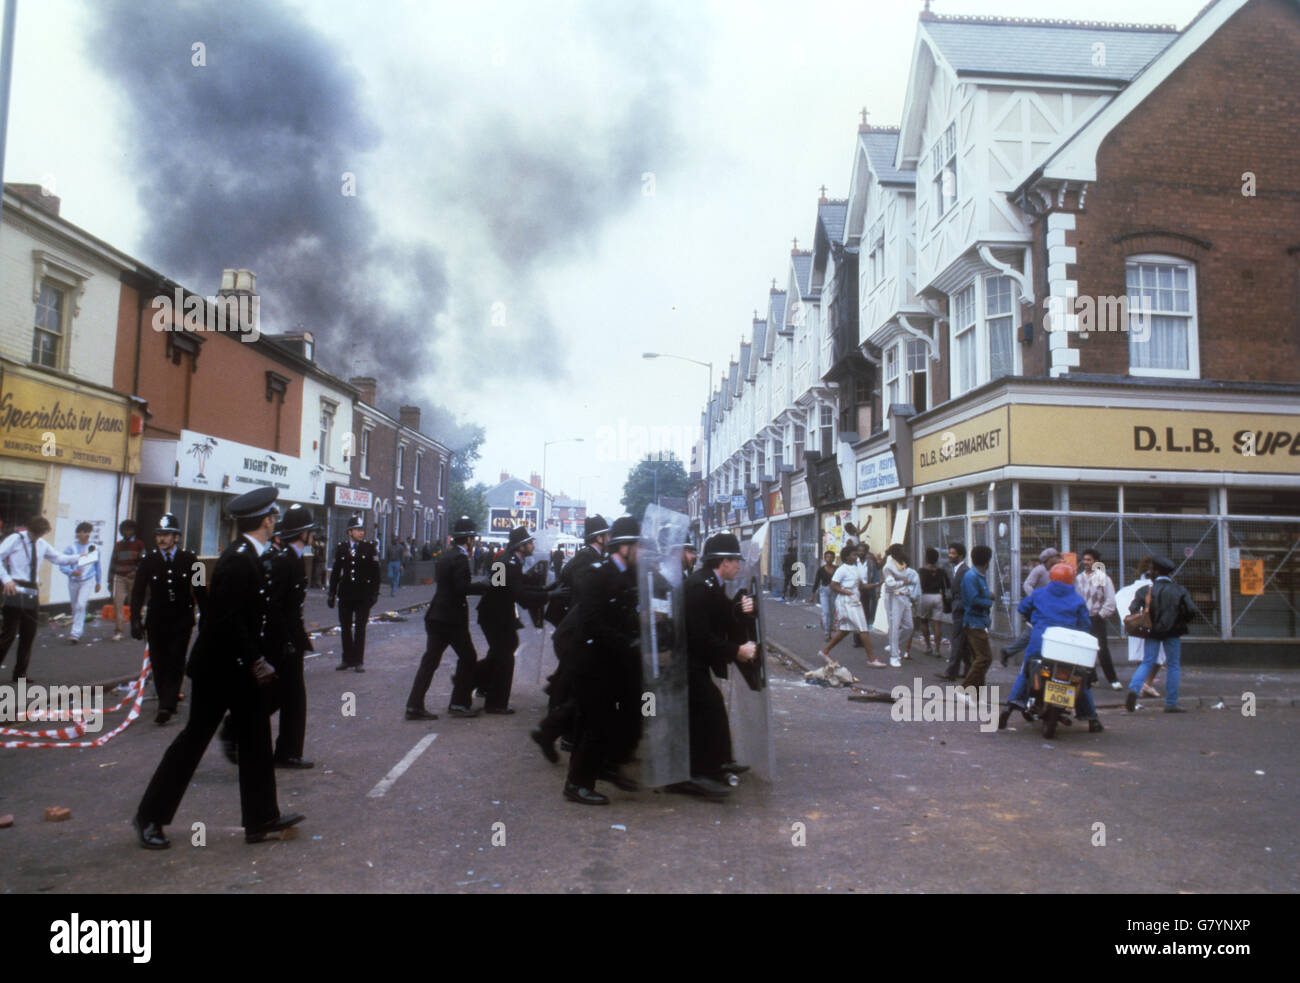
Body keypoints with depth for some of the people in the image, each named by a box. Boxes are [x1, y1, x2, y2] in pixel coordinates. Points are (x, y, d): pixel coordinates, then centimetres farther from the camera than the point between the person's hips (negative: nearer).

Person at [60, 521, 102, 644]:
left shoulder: (94, 548, 5)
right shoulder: (71, 548, -1)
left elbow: (97, 565, 16)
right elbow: (63, 565, -7)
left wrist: (98, 582, 21)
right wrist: (72, 572, -28)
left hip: (87, 580, -1)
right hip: (73, 581, 1)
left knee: (81, 605, -16)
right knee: (75, 608, 11)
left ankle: (75, 633, -16)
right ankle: (76, 628, 30)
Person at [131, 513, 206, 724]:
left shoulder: (189, 559, -1)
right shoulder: (148, 560, 1)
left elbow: (200, 590, 4)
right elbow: (138, 591, 3)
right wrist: (135, 620, -5)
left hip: (181, 621, -2)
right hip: (156, 621, 2)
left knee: (175, 663, -9)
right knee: (159, 664, 8)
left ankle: (166, 706, -8)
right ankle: (167, 702, 23)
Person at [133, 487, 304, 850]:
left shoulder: (246, 555, 7)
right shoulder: (239, 560, -22)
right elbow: (229, 619, -27)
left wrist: (256, 661, 14)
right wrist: (256, 662, -22)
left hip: (237, 666, 9)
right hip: (219, 666, -9)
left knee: (256, 735, 9)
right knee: (195, 738, 3)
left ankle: (261, 818, 16)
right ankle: (149, 817, 20)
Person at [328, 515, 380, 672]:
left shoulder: (370, 548, -1)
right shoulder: (341, 549, 6)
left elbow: (375, 572, -1)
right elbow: (335, 572, 10)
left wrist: (374, 593, -6)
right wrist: (332, 594, 6)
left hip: (363, 595, -3)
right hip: (345, 595, 3)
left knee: (360, 628, 0)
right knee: (345, 627, 9)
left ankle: (358, 661, 7)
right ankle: (347, 659, 20)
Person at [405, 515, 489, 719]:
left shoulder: (444, 557, 15)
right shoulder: (460, 558, -13)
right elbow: (462, 588, -22)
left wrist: (478, 586, 15)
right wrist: (484, 586, -10)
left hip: (435, 616, 8)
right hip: (453, 618, -8)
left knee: (430, 661, 8)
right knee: (468, 658, 6)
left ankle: (414, 706, 7)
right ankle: (459, 704, 11)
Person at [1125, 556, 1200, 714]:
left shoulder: (1147, 589, -1)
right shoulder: (1179, 590, -1)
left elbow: (1133, 609, -12)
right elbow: (1192, 610, -8)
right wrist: (1182, 621, 9)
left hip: (1153, 631, 1)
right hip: (1173, 632, -1)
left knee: (1147, 663, 5)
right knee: (1172, 666, 8)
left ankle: (1133, 688, -20)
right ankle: (1171, 704, 11)